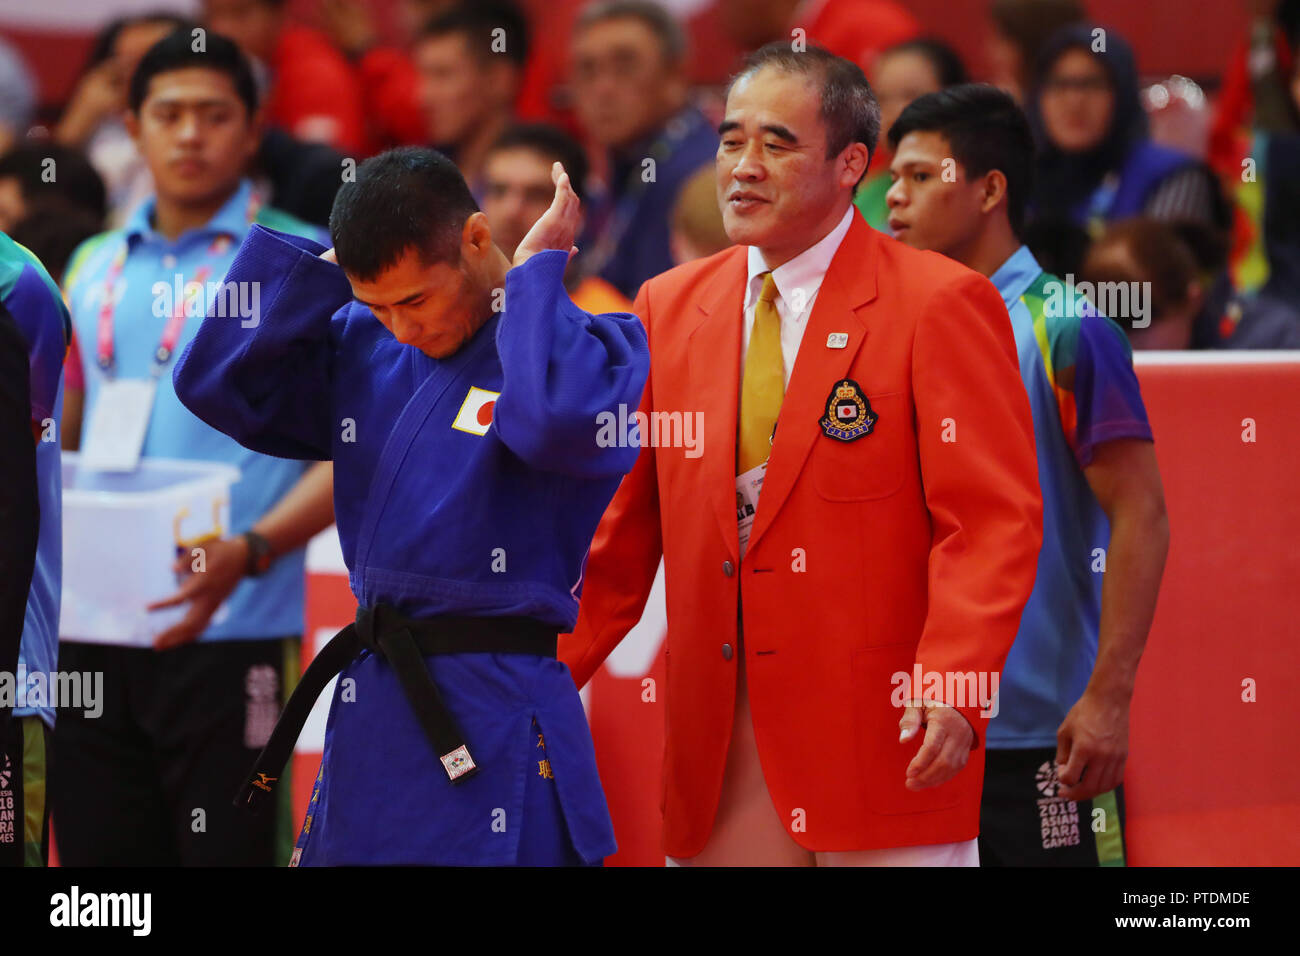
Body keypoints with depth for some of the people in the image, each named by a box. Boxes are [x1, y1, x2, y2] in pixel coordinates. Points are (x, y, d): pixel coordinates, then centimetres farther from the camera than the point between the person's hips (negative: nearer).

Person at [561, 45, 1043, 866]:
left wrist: (951, 687, -22)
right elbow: (620, 530, 15)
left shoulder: (940, 304, -4)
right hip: (716, 760, 4)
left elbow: (992, 521, -10)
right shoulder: (669, 307, 12)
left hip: (881, 738, -4)